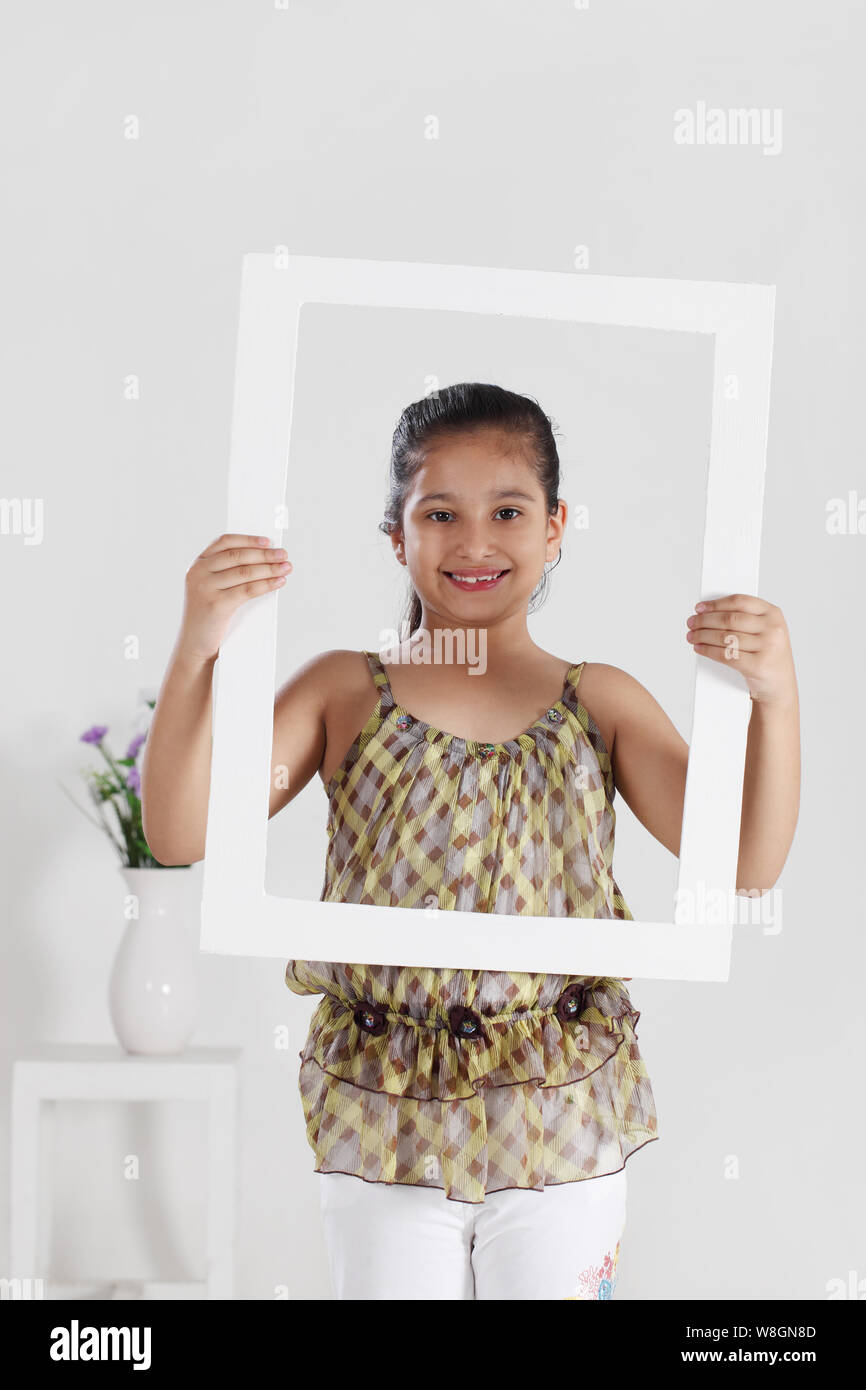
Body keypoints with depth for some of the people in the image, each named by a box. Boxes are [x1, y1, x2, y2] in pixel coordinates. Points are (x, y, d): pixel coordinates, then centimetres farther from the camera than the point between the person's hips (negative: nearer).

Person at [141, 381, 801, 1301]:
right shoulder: (343, 691, -1)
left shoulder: (601, 701, 1)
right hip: (382, 1121, 0)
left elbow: (745, 866, -5)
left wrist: (775, 698, -20)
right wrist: (197, 649, -22)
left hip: (561, 1123, 1)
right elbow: (180, 835, -10)